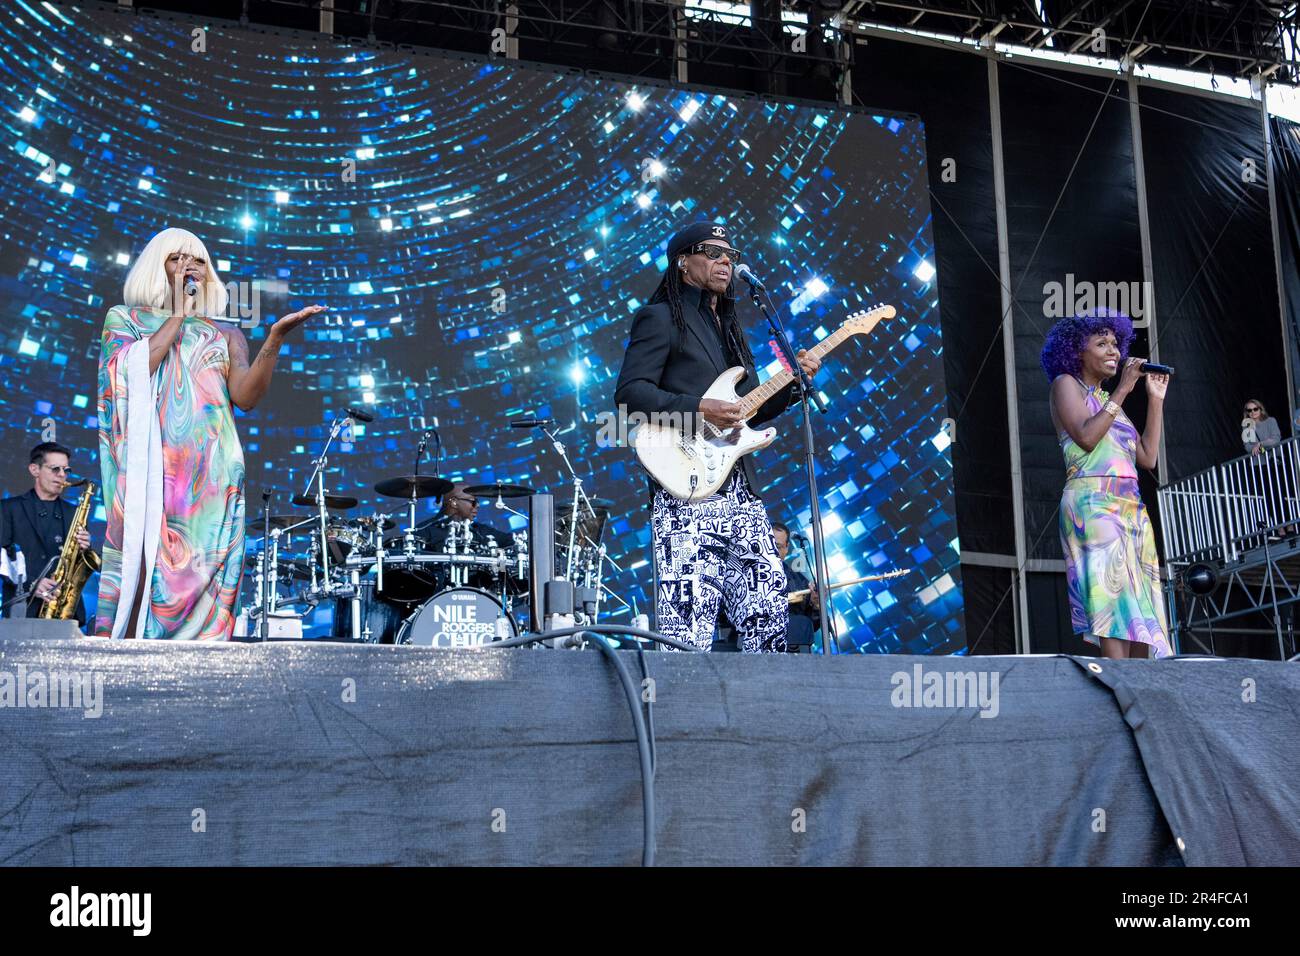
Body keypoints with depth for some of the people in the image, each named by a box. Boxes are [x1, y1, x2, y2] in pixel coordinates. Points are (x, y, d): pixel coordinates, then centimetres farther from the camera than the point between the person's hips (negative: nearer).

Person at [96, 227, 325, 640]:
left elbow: (245, 396, 2)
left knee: (202, 575, -6)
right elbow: (132, 371, -6)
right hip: (148, 470, -2)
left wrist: (275, 336, -11)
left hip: (212, 475, 2)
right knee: (142, 567, -11)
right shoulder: (124, 319, 15)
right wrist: (177, 315, 3)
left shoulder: (225, 334, 19)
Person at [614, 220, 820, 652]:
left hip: (742, 490, 8)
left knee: (768, 608, 5)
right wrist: (698, 409, -20)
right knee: (688, 618, -14)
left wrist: (792, 382, 9)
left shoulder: (730, 326, 26)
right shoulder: (660, 318, 2)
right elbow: (629, 392, -10)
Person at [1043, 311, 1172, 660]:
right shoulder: (1066, 383, 7)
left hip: (1131, 508, 8)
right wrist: (1122, 391, -6)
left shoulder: (1107, 400, 26)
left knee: (1140, 608, -3)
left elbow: (1147, 457, 18)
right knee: (1114, 602, -21)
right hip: (1093, 502, -8)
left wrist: (1155, 399, 18)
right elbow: (1086, 436, -11)